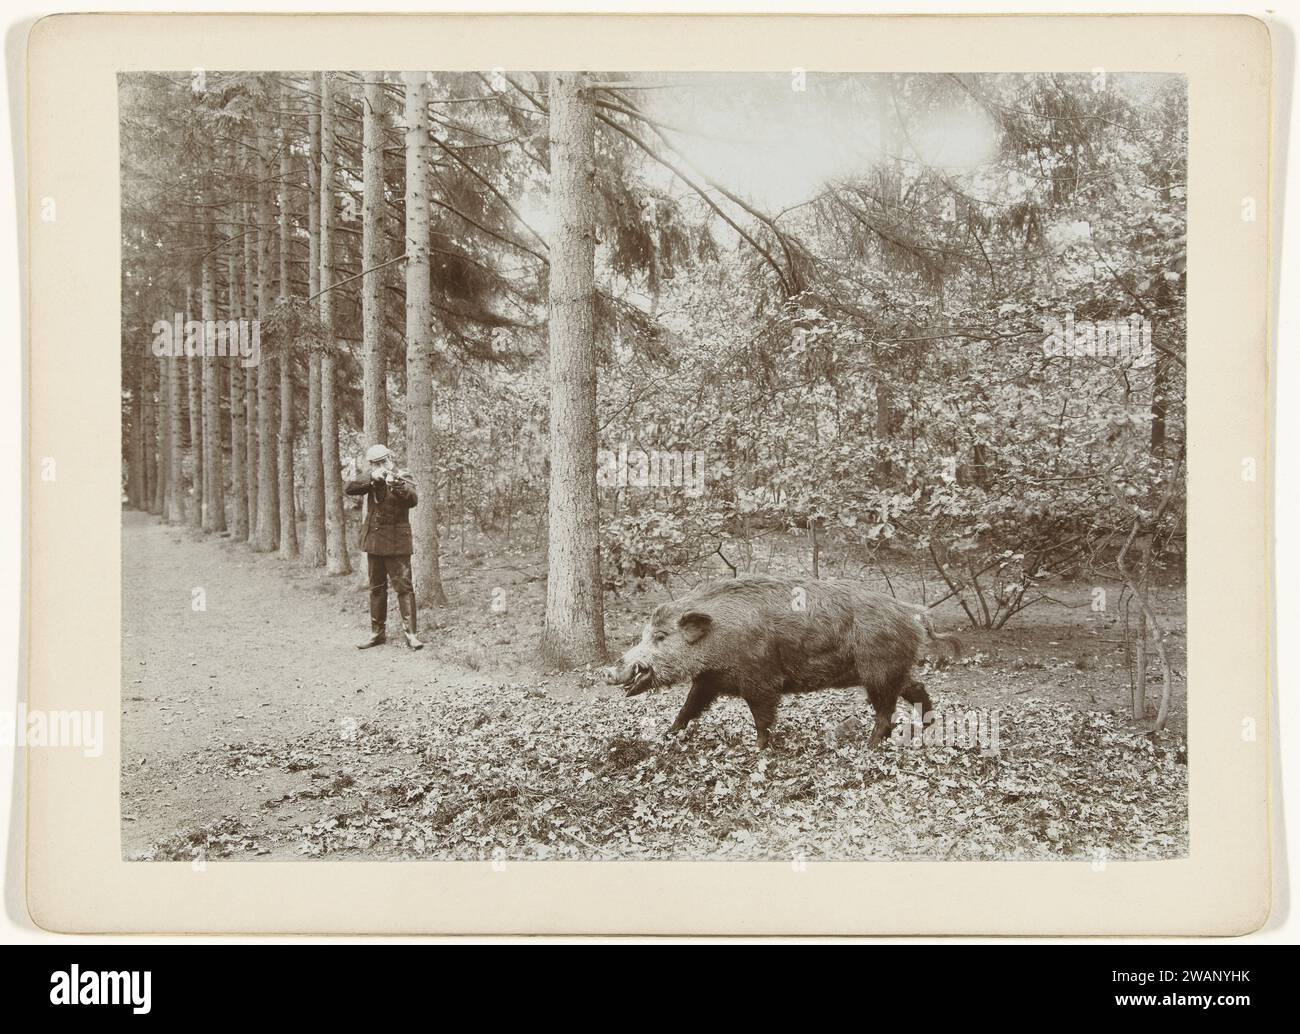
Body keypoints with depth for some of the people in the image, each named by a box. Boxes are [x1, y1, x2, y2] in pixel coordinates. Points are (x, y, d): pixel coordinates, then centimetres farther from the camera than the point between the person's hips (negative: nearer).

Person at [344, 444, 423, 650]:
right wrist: (371, 478, -20)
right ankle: (378, 633, 19)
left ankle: (409, 633, -10)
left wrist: (397, 484, -42)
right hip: (374, 540, 6)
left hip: (396, 542, -6)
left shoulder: (403, 478, -6)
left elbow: (413, 500, -25)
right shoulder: (372, 480, 8)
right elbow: (348, 488, -7)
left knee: (403, 586, -9)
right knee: (376, 588, 12)